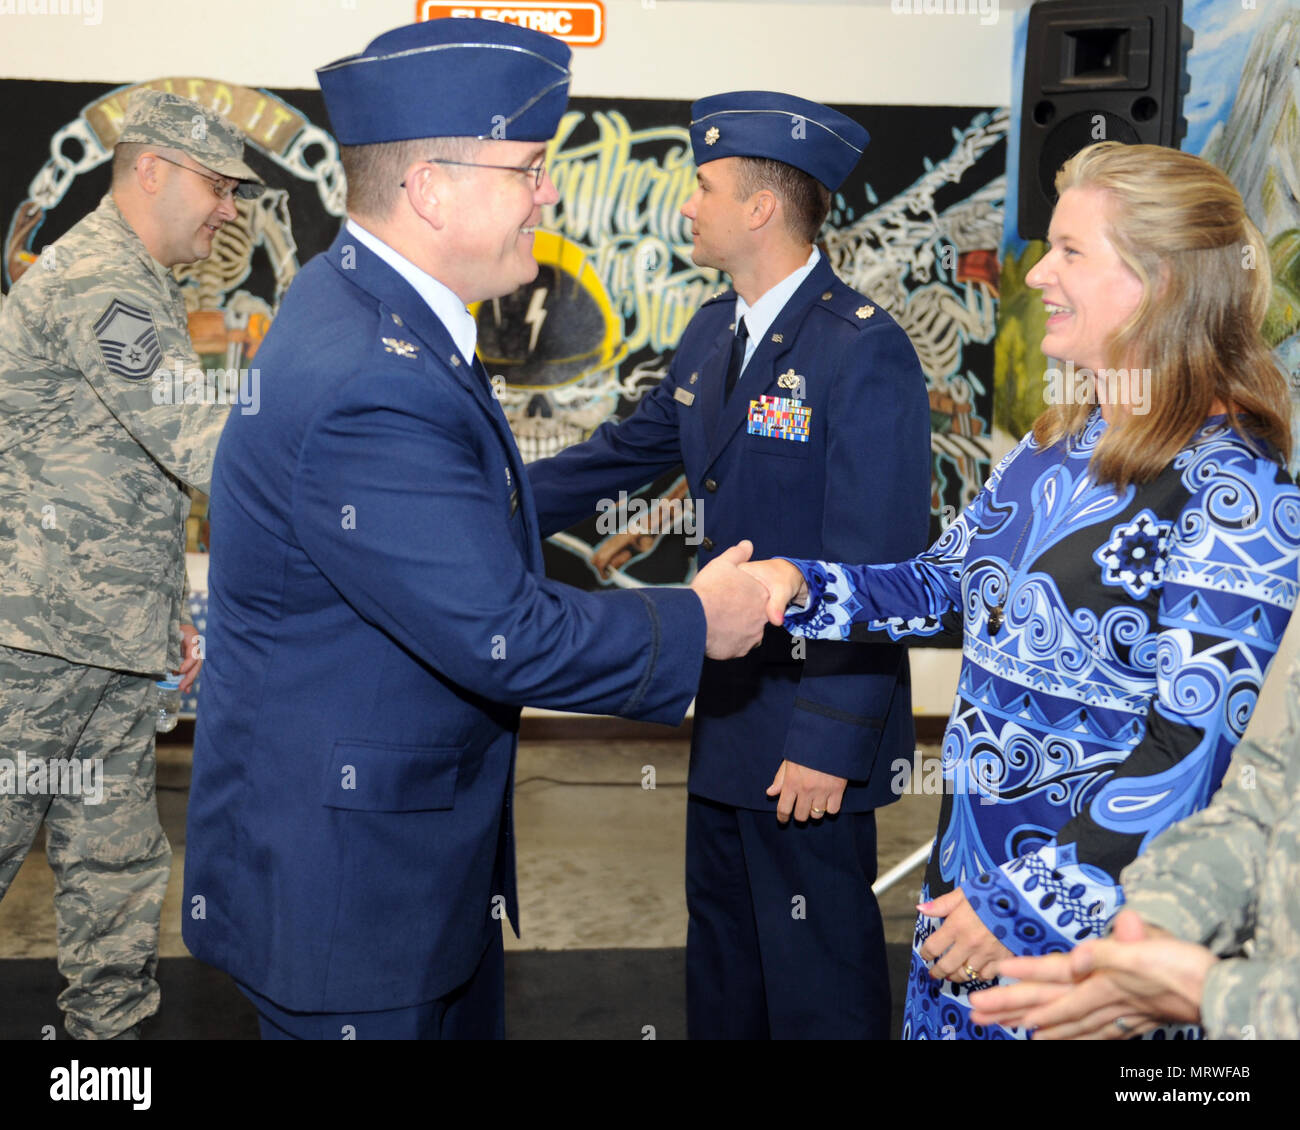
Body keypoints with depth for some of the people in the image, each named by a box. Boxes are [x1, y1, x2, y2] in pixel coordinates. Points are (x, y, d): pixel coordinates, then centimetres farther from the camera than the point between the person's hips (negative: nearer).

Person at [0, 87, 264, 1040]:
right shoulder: (103, 283, -14)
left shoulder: (134, 286, 20)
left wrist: (165, 611, 19)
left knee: (118, 865, 11)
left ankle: (115, 1024, 20)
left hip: (107, 641, 10)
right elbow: (210, 448, -22)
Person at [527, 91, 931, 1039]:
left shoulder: (866, 353, -20)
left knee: (816, 979, 7)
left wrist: (831, 742, -22)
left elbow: (875, 572, -22)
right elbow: (626, 455, 18)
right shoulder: (712, 334, 7)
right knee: (722, 957, 23)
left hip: (810, 735, -8)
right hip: (727, 711, 8)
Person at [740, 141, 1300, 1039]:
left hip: (1094, 904, -7)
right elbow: (947, 582, 14)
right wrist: (802, 587, -3)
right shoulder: (1060, 444, 6)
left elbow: (1198, 740, -21)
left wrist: (1038, 903, -20)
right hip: (971, 859, 7)